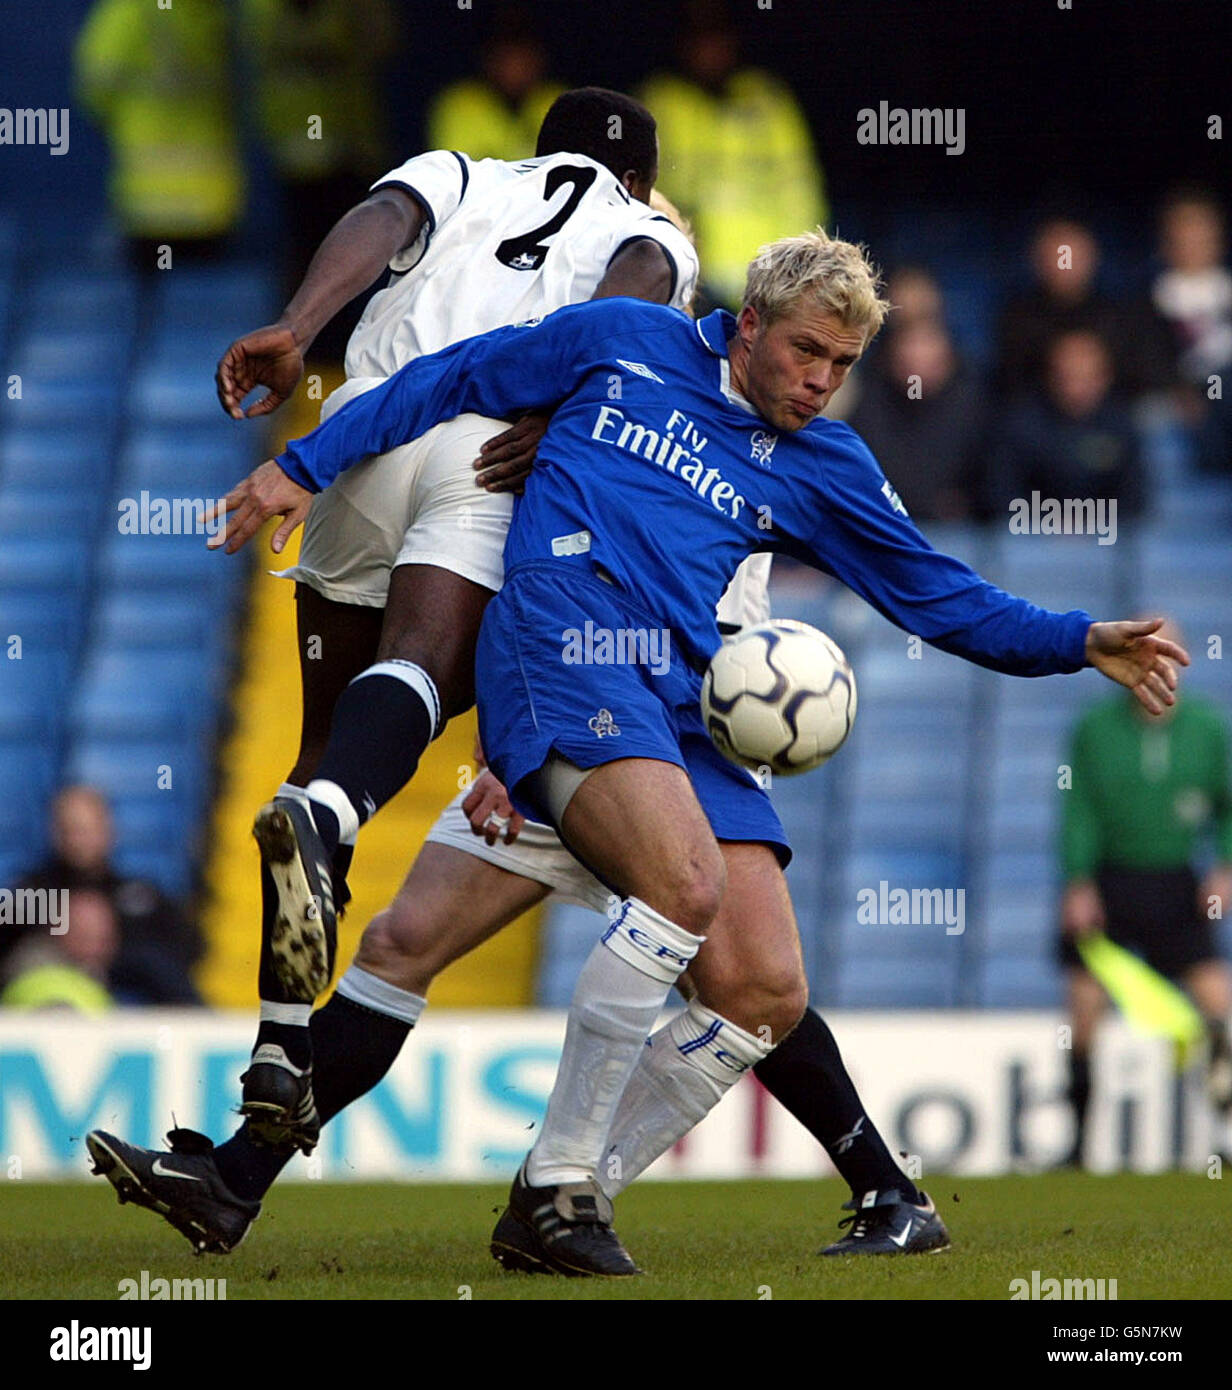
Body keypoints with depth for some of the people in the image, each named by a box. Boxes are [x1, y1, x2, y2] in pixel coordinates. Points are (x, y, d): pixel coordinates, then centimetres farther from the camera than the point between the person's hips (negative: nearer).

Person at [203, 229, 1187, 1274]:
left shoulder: (824, 465, 23)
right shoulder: (623, 344, 14)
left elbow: (942, 599, 23)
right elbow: (450, 382, 19)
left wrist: (1081, 643, 10)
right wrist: (306, 466, 14)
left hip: (685, 700, 5)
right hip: (562, 630, -5)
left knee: (767, 993, -10)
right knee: (685, 883, -31)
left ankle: (568, 1203, 3)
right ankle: (557, 1183, -21)